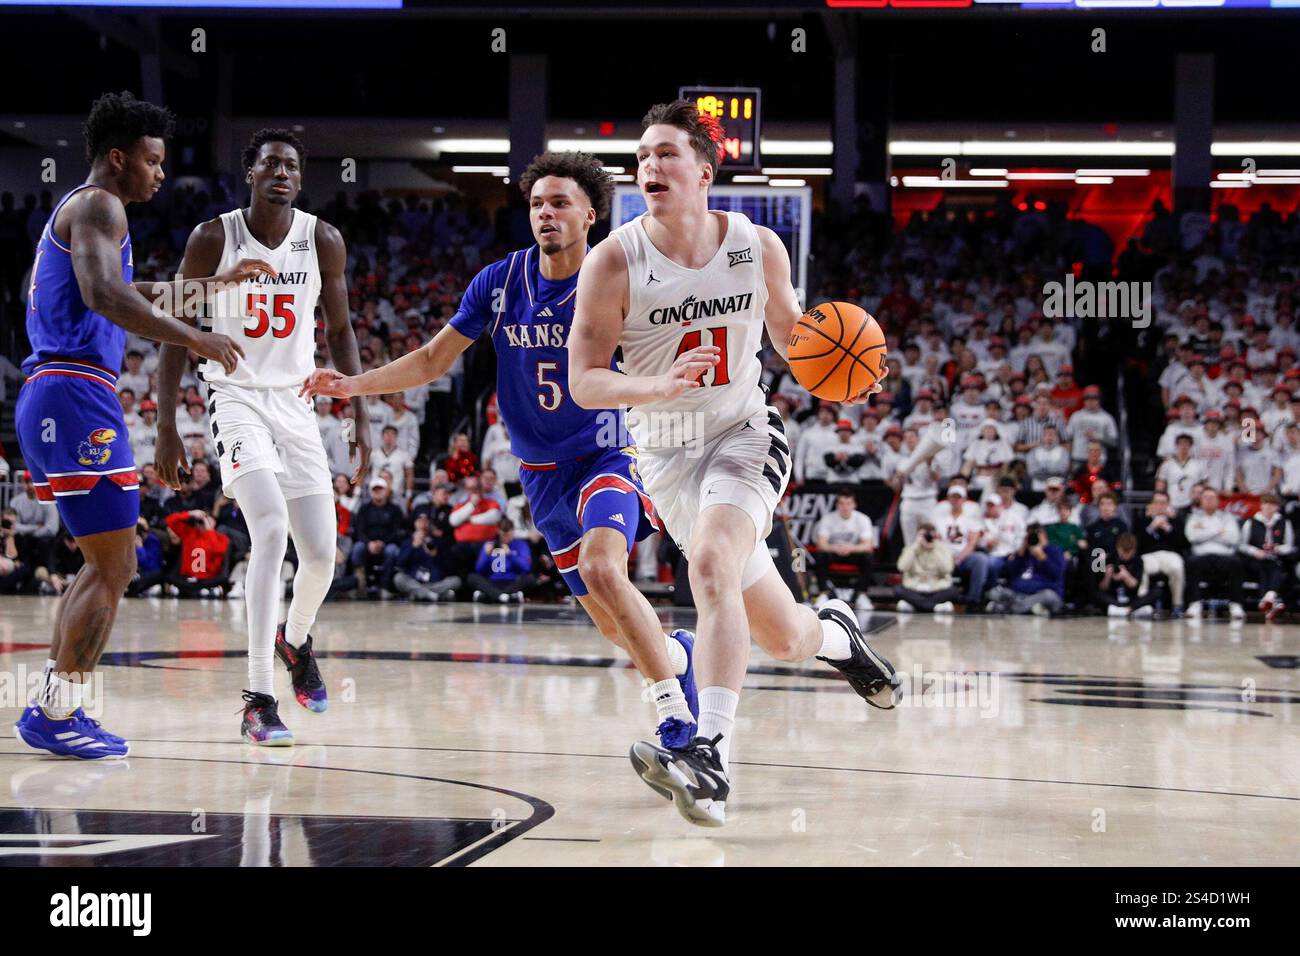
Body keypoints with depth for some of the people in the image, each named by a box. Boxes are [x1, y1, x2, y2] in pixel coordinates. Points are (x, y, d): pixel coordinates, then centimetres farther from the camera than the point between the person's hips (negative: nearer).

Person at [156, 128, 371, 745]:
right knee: (271, 531, -24)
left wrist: (360, 420, 3)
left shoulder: (323, 241, -1)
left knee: (320, 551, 2)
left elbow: (340, 331, 9)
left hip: (296, 401, 4)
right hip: (236, 398, -4)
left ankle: (295, 639, 39)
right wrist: (166, 427, -7)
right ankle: (259, 701, -21)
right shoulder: (213, 238, -9)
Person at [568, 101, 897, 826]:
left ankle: (710, 755, -37)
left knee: (711, 563, -32)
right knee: (783, 637, 6)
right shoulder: (615, 262, -12)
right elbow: (584, 383, -11)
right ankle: (839, 636, 44)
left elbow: (789, 333, 13)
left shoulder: (758, 248, -5)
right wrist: (662, 385, -30)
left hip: (746, 435, -1)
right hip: (667, 457, 1)